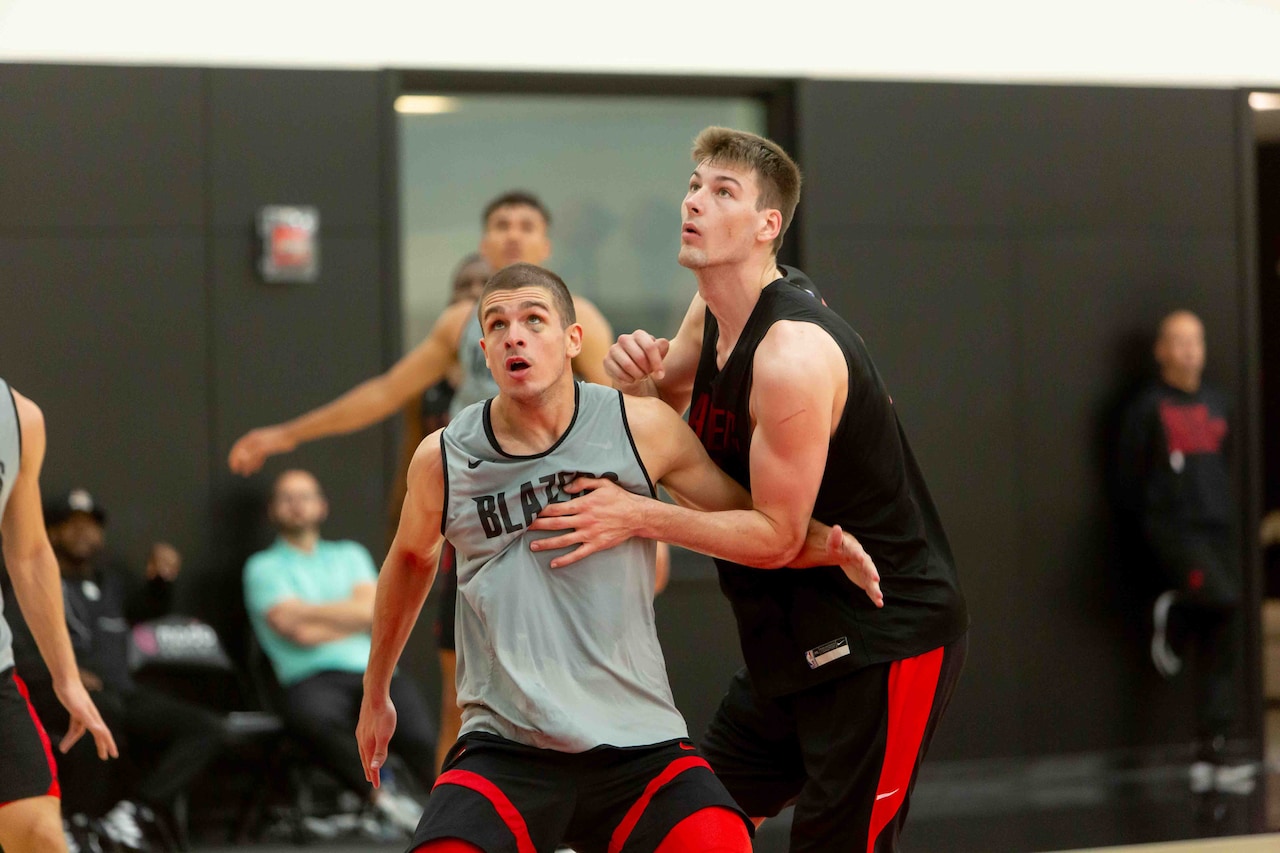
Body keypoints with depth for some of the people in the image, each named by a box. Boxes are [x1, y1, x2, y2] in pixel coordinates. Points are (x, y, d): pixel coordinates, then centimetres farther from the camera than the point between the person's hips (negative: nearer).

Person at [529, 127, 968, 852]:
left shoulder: (794, 354, -25)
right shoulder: (712, 314, 3)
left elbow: (777, 536, -22)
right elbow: (672, 398, 23)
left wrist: (638, 516, -22)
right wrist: (644, 373, -1)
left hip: (885, 636, -10)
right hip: (798, 631, 10)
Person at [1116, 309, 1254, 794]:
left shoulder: (1216, 404, 15)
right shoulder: (1147, 408, -1)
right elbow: (1128, 481, 0)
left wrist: (1230, 521, 13)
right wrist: (1150, 532, -2)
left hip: (1218, 533, 6)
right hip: (1172, 529, -6)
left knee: (1222, 654, 1)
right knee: (1220, 595, -31)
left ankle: (1211, 758, 5)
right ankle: (1172, 618, 4)